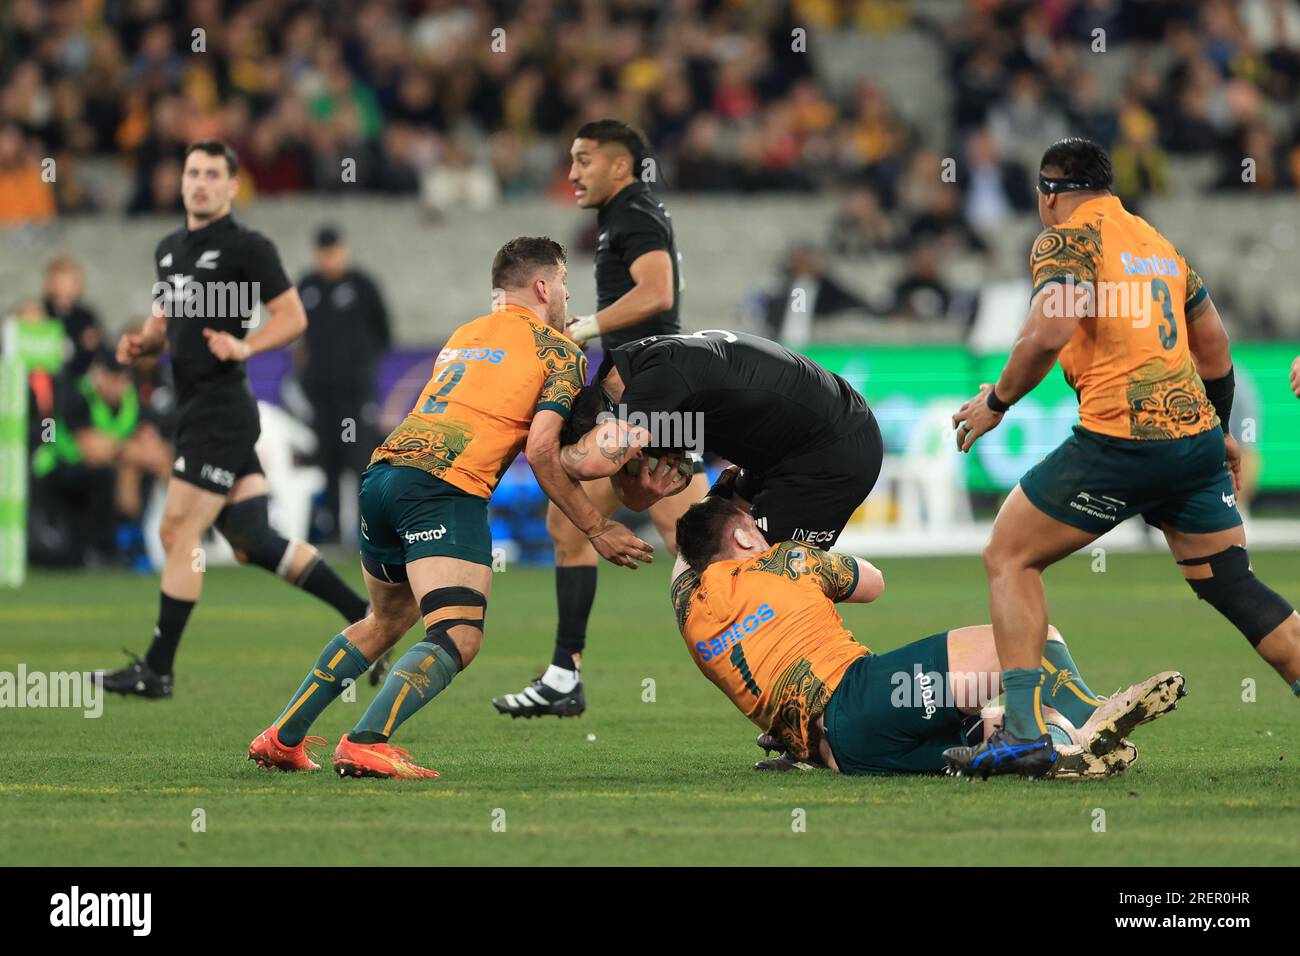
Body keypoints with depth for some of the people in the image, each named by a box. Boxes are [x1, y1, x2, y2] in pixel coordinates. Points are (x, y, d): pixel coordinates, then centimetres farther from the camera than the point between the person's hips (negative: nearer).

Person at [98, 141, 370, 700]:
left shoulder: (247, 247, -7)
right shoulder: (169, 249, 17)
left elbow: (293, 317, -9)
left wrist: (245, 346, -25)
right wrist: (141, 344, 7)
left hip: (221, 411, -9)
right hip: (195, 409, 9)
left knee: (179, 532, -8)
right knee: (254, 544, 7)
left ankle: (157, 670, -3)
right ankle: (364, 617, 15)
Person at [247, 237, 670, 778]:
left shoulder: (464, 335, 29)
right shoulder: (560, 352, 7)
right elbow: (541, 450, -5)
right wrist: (596, 529, 2)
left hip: (382, 470, 8)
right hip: (445, 487, -8)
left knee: (386, 622, 27)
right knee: (457, 641, -12)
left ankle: (283, 738, 25)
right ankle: (365, 744, -31)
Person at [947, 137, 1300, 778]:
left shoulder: (1066, 241, -3)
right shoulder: (1159, 244, 20)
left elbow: (1049, 333, -19)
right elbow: (1214, 344, 27)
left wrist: (995, 401, -6)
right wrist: (1218, 428, 38)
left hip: (1120, 439, -7)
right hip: (1195, 433, 7)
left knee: (1009, 558, 4)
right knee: (1230, 582, 16)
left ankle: (1024, 733, -5)